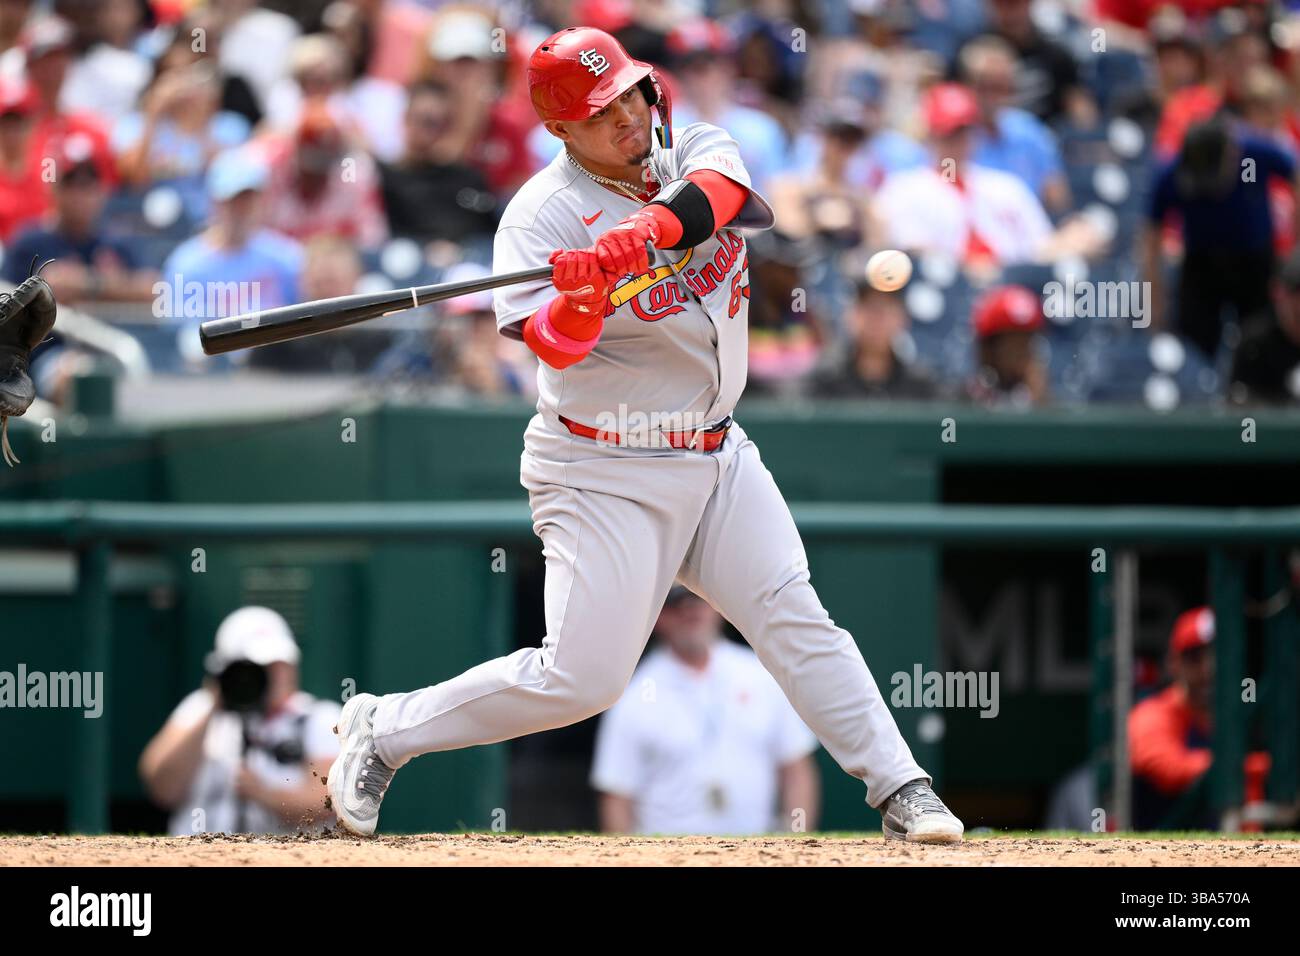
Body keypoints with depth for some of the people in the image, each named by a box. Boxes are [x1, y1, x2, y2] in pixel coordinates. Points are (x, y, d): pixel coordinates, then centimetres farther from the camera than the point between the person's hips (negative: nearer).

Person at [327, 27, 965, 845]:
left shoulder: (695, 150, 1)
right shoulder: (543, 212, -13)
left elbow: (718, 189, -24)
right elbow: (554, 347, -26)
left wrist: (648, 228, -42)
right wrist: (580, 300, -47)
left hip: (717, 456, 5)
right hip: (605, 474, -5)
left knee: (794, 616, -5)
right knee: (580, 677, -8)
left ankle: (901, 788, -1)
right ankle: (383, 732, 7)